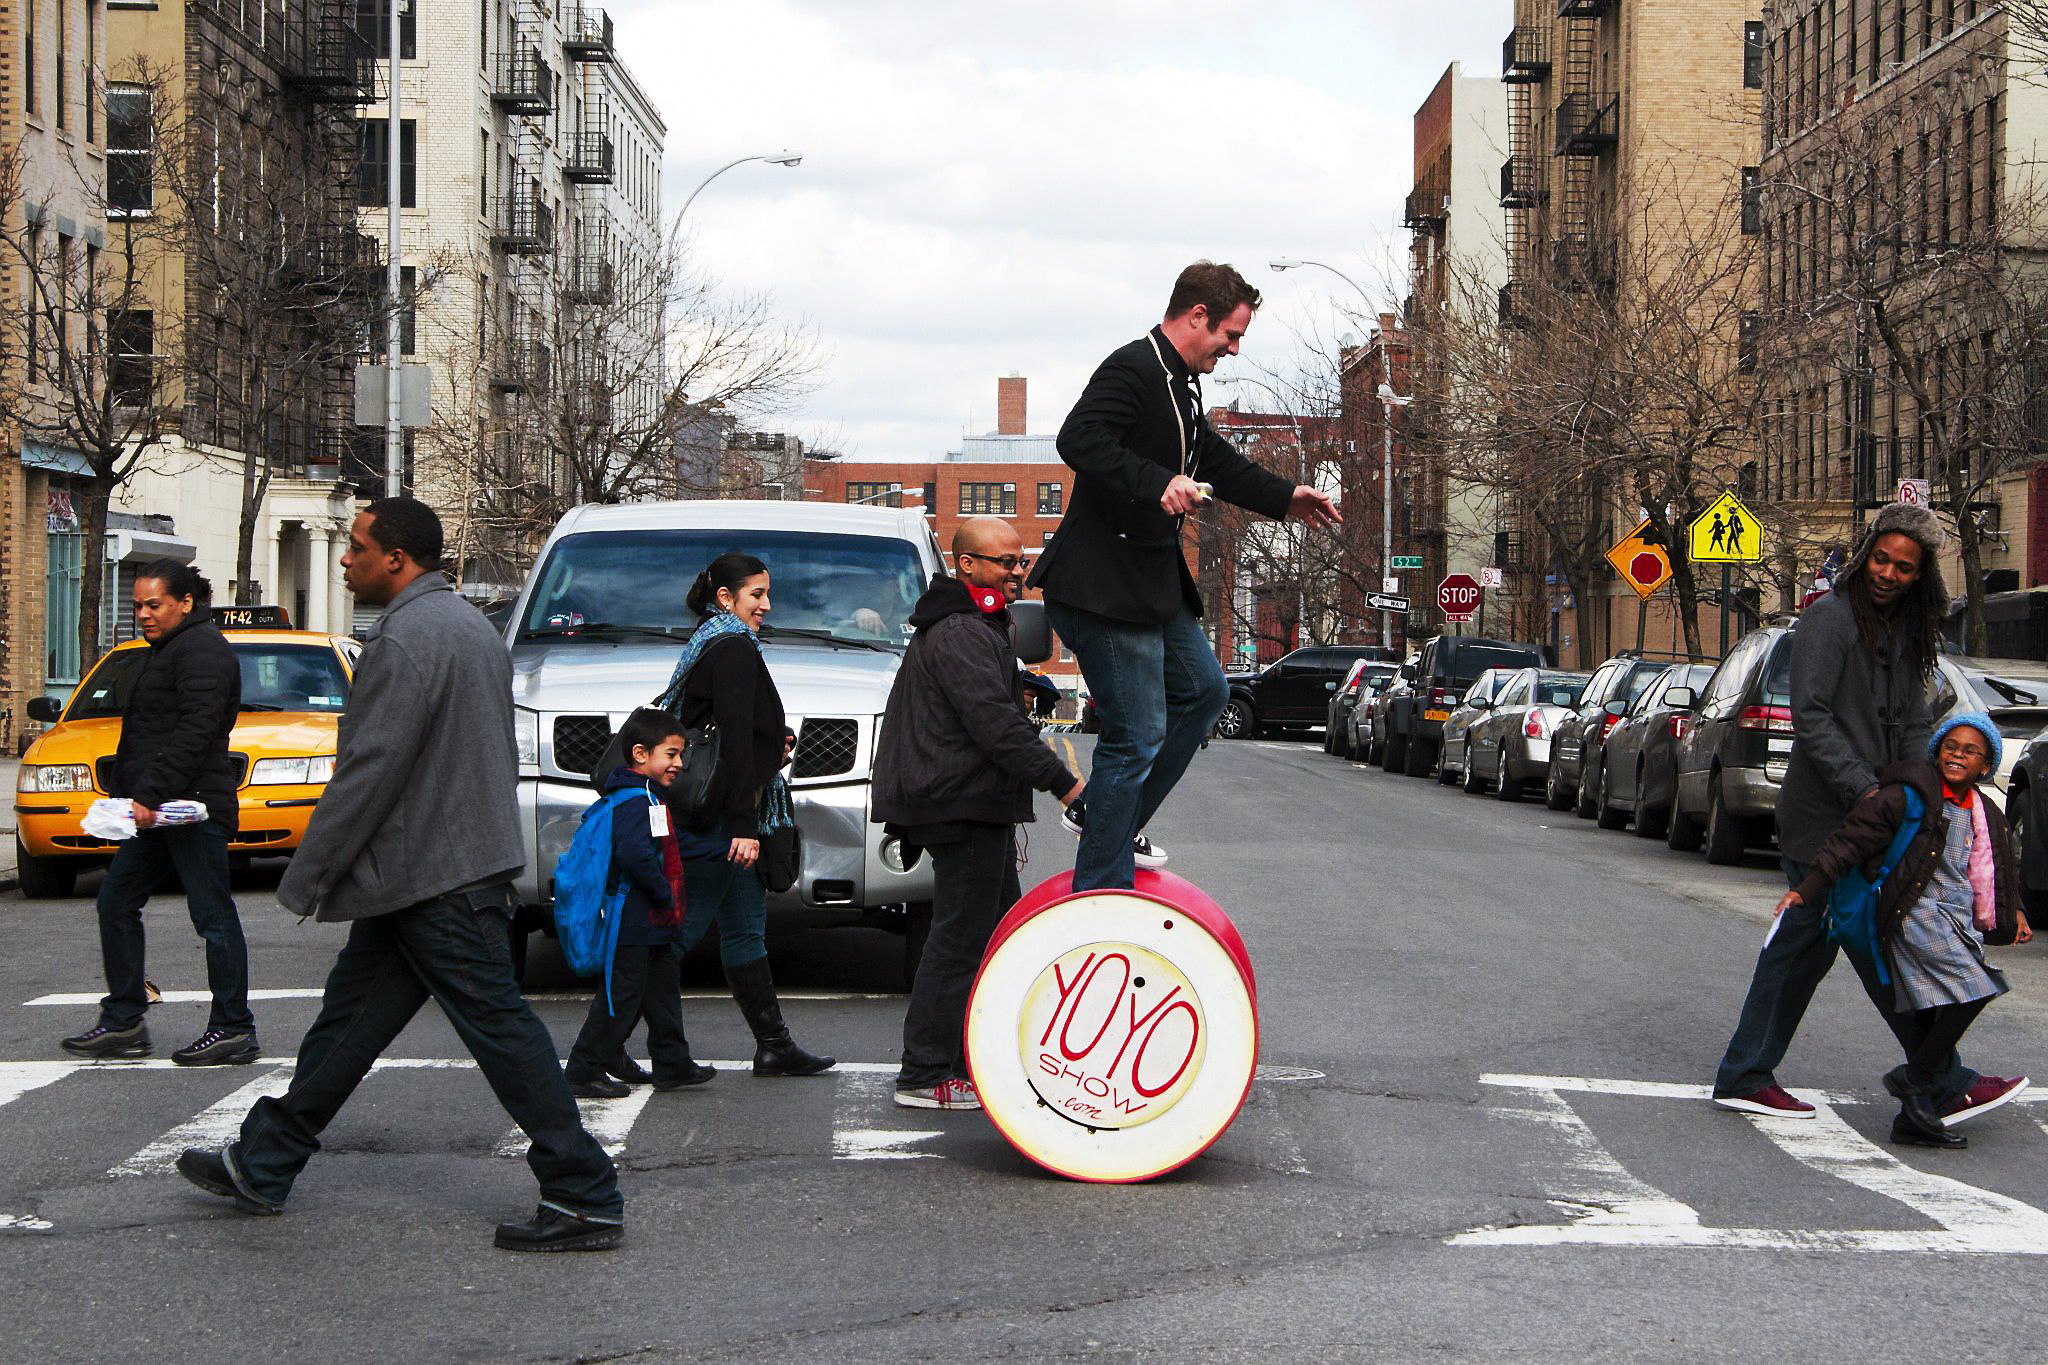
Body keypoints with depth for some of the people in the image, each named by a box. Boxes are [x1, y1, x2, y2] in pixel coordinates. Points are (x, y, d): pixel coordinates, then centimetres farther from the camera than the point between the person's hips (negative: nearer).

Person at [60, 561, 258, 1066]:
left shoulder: (200, 648, -11)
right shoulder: (170, 650, 21)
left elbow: (197, 730, -23)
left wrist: (150, 793, -28)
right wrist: (137, 795, 17)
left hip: (193, 805, -11)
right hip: (159, 809, 11)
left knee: (212, 914, -7)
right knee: (117, 901, 10)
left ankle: (234, 1030, -3)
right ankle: (123, 1021, 14)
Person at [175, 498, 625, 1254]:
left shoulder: (406, 638, -17)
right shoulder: (471, 625, 16)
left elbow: (370, 770, -20)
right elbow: (495, 755, 22)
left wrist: (306, 876, -13)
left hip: (434, 880, -11)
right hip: (472, 861, 11)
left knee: (500, 1028, -7)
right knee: (350, 1014, 15)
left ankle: (587, 1200, -5)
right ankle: (262, 1167, 25)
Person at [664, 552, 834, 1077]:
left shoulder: (708, 643, 18)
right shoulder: (733, 650, -13)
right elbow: (736, 739, -20)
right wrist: (743, 826, -23)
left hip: (706, 817, 11)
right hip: (715, 820, -11)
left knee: (746, 931, 11)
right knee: (683, 931, -8)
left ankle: (775, 1046, 15)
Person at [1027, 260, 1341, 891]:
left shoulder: (1179, 386, 17)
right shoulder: (1133, 368, -15)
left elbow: (1215, 460, 32)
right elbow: (1079, 438, -30)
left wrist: (1286, 498, 32)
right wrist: (1156, 484, -37)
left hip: (1153, 580, 11)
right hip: (1104, 587, -11)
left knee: (1203, 692, 22)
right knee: (1139, 734, -9)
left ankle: (1103, 816, 26)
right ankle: (1099, 897, -3)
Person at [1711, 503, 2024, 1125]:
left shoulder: (1904, 635, 15)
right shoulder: (1829, 619, -11)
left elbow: (1914, 723, 13)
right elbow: (1811, 717, -19)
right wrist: (1864, 788, -24)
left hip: (1864, 817, 9)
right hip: (1825, 818, -9)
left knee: (1801, 944, 12)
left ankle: (1744, 1077, 19)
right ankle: (1948, 1087, -1)